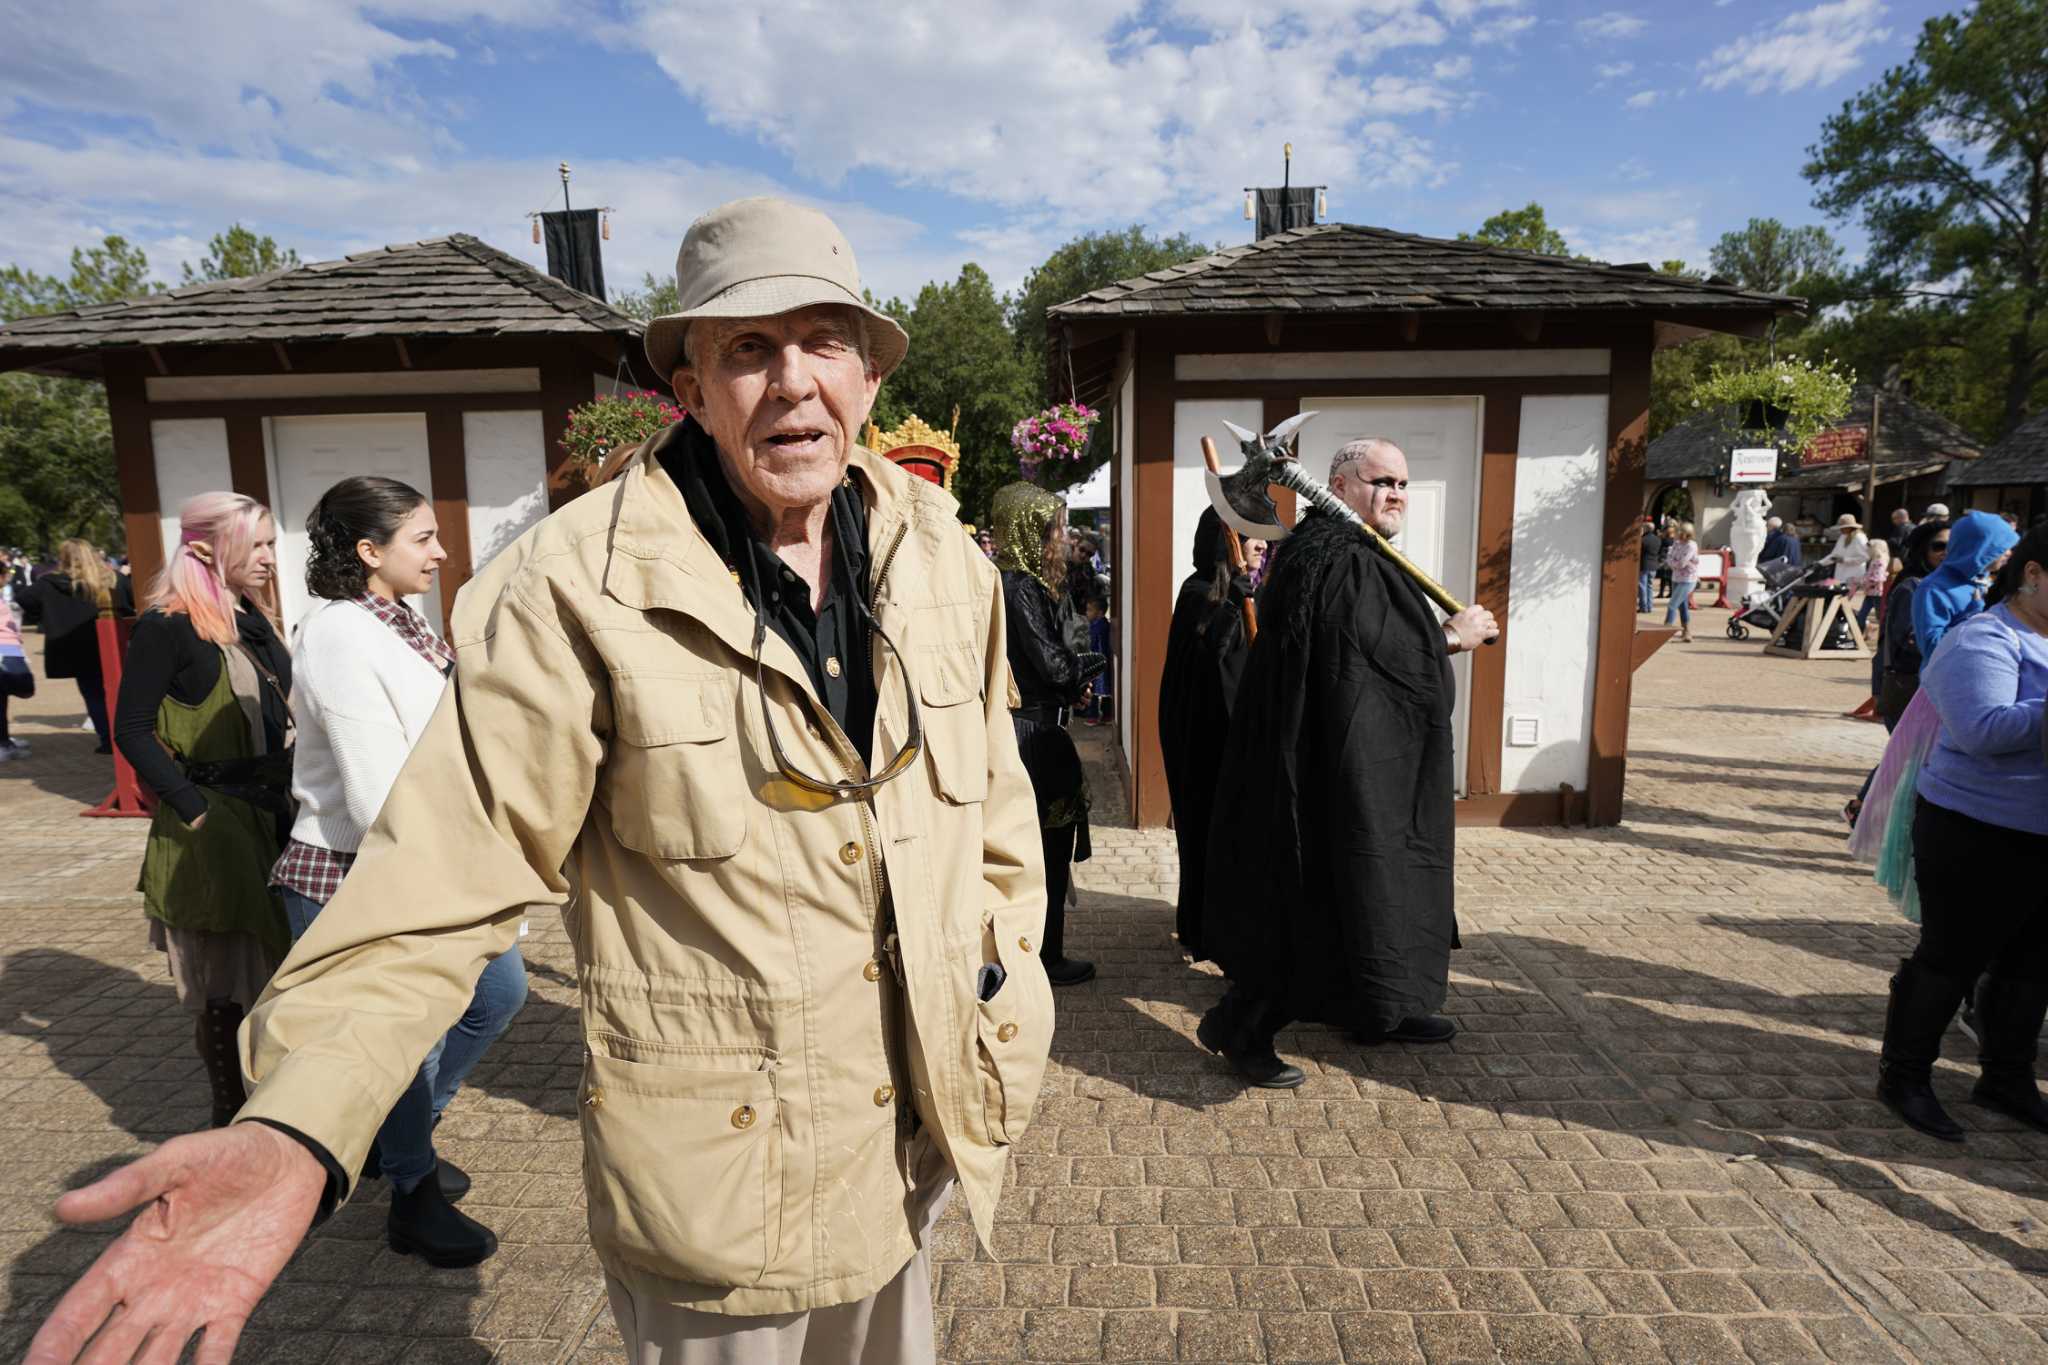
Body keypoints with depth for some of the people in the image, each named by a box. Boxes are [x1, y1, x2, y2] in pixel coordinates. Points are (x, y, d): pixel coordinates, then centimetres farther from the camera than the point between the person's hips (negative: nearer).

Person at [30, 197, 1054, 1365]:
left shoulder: (944, 560, -4)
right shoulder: (580, 591, -20)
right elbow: (456, 867, -18)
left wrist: (1000, 1001, 6)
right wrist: (297, 1130, -28)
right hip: (721, 1176, -4)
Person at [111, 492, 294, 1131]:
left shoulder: (254, 621, 11)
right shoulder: (167, 627, -11)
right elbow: (132, 731, -12)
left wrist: (296, 793, 10)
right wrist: (196, 810, -16)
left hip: (275, 814, 7)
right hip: (211, 827, -7)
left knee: (276, 965, 14)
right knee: (224, 980, 3)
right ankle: (230, 1115, 17)